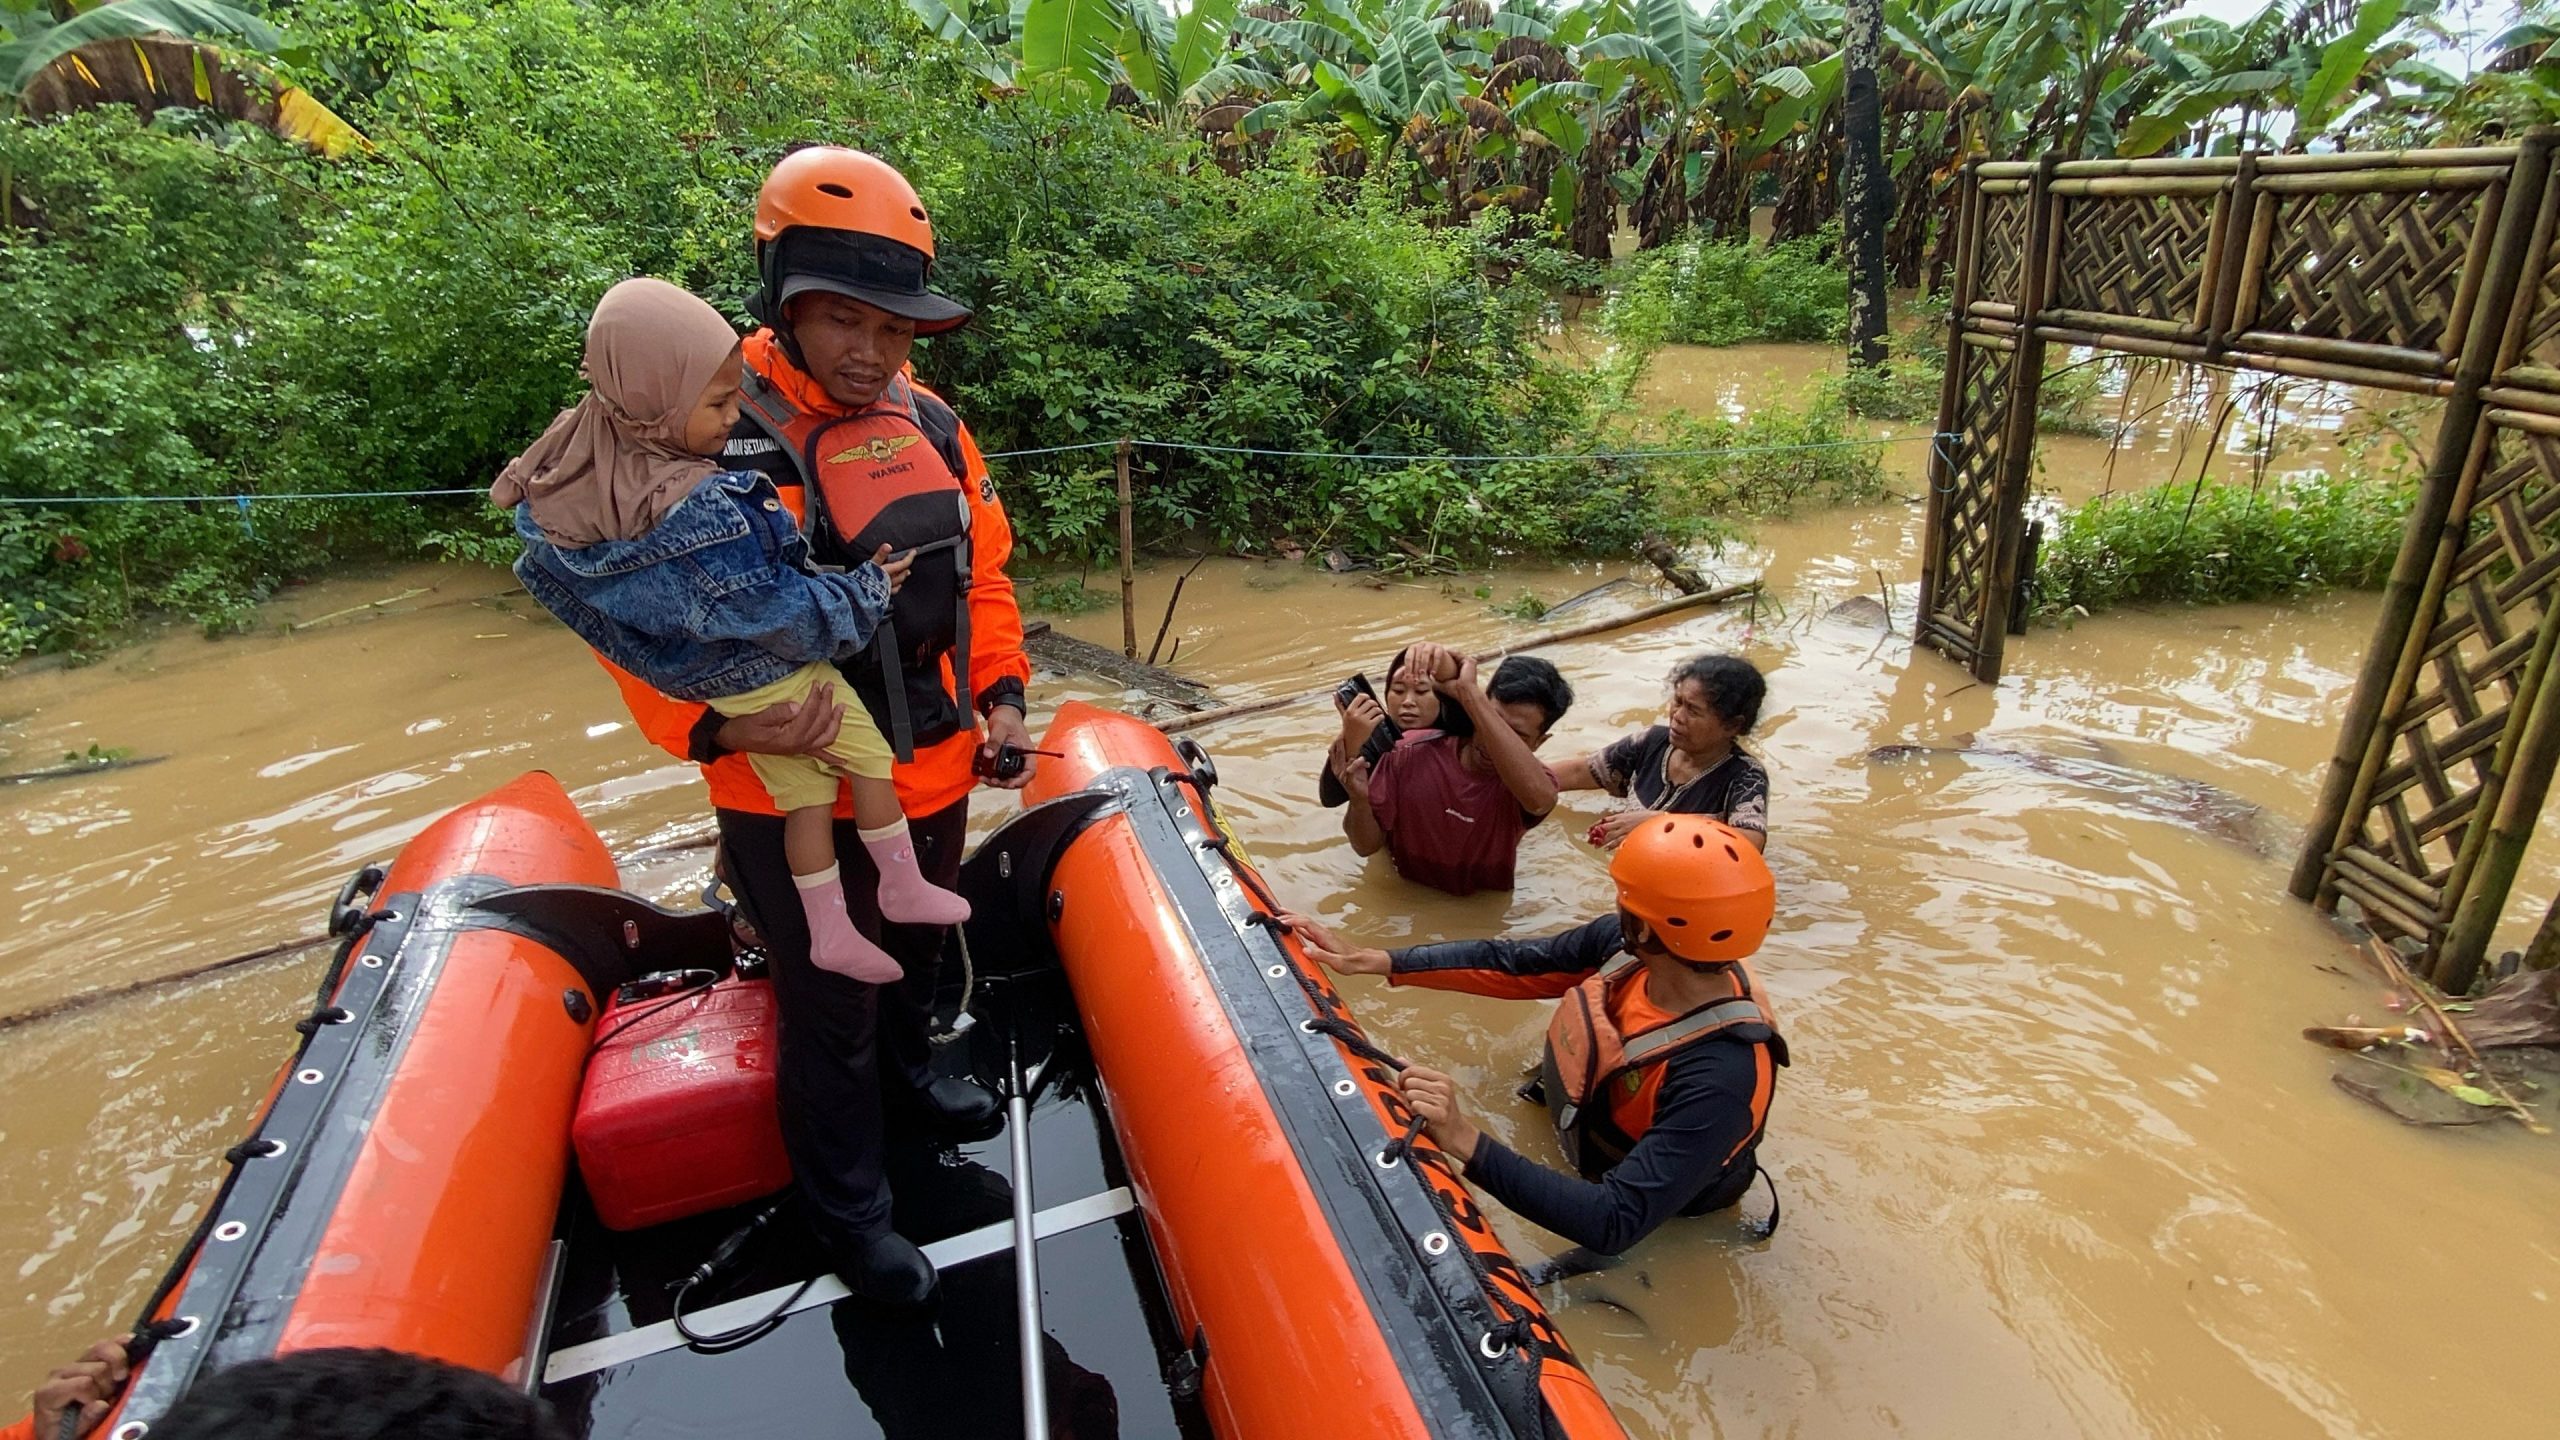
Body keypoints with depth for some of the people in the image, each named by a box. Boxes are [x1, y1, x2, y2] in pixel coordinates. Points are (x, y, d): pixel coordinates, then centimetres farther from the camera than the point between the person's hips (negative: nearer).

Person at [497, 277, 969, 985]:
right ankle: (904, 890, 27)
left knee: (804, 793, 18)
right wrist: (868, 591, -11)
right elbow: (784, 615, -25)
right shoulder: (703, 512, -33)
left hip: (702, 683, 8)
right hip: (775, 674, -8)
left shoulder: (574, 472, -8)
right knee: (870, 760, 12)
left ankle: (828, 931, 27)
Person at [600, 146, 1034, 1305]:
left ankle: (906, 1067, 59)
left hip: (935, 774, 6)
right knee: (830, 1010, 10)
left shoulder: (931, 426, 1)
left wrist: (1000, 691, -1)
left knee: (916, 948, 29)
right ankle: (846, 1206, 34)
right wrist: (720, 723, -32)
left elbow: (982, 570, 9)